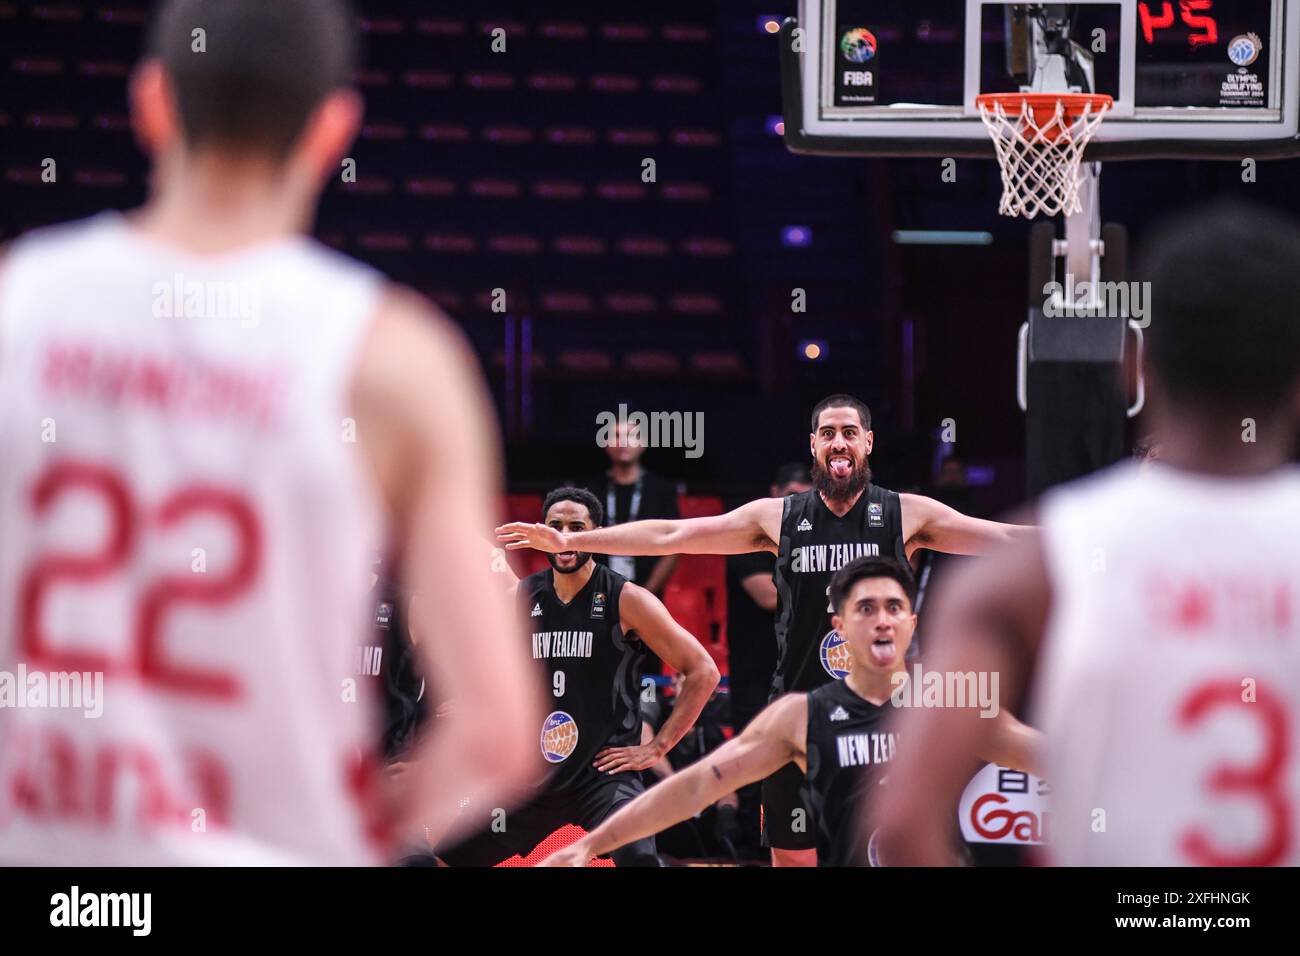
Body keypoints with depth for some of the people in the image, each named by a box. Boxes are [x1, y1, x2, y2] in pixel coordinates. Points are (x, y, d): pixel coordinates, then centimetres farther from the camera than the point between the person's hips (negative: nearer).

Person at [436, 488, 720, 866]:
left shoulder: (626, 600, -8)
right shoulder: (520, 599, 5)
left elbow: (703, 671, -7)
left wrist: (656, 748, -10)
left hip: (605, 772, -5)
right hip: (533, 772, 5)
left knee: (637, 859, -30)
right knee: (449, 857, 6)